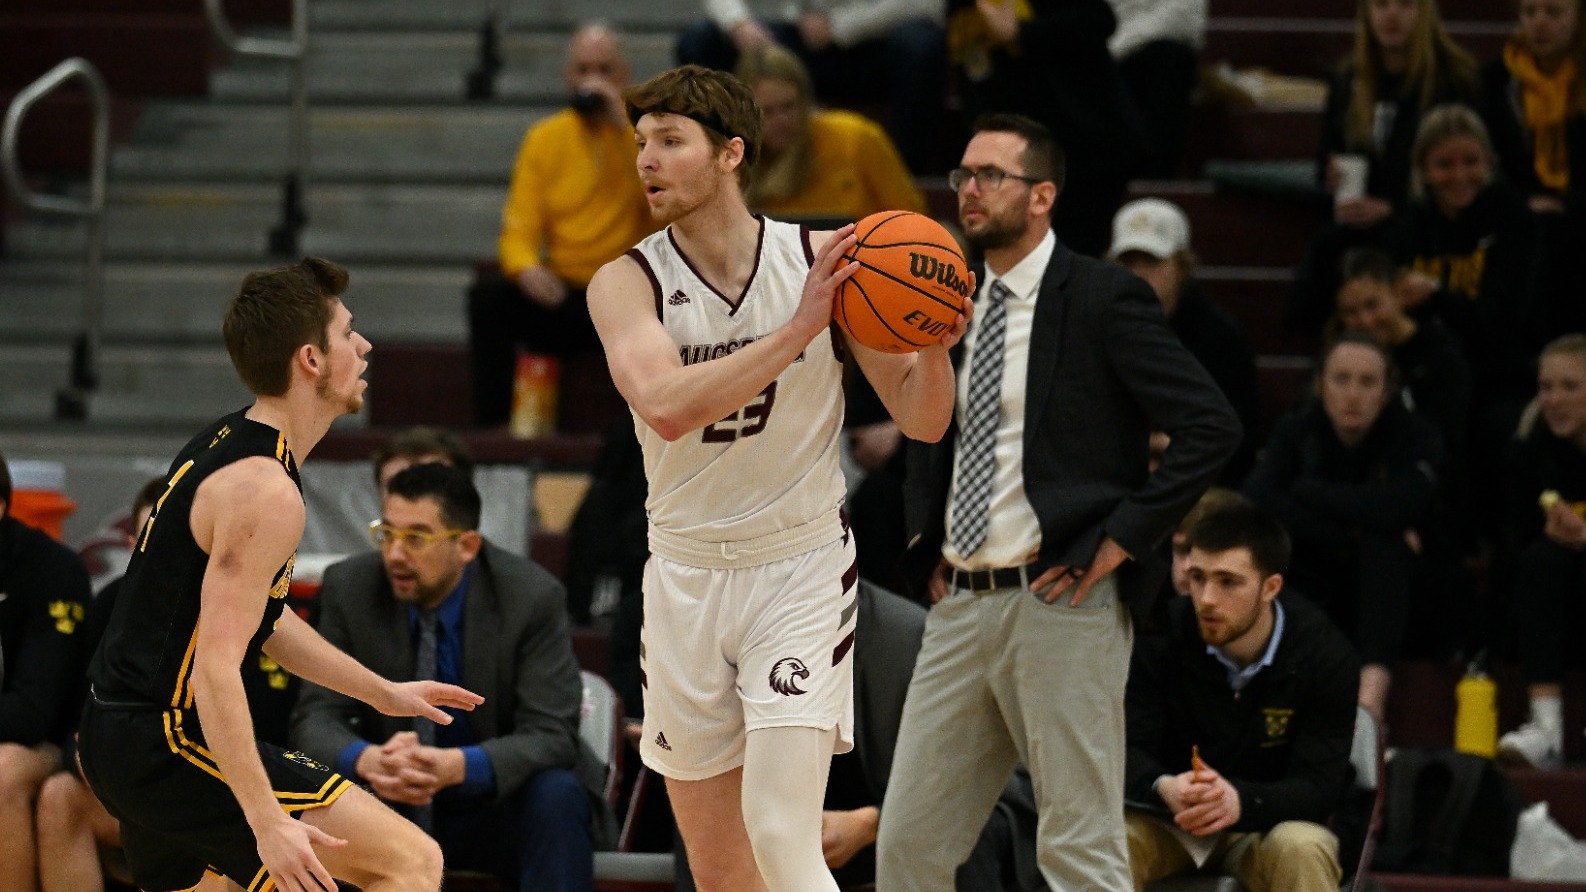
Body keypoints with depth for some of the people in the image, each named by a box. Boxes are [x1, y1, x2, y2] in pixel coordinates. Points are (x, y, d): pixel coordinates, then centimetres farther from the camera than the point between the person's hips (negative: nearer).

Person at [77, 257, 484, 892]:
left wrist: (383, 693, 26)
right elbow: (215, 671, -24)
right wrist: (268, 824, -27)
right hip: (172, 743, -11)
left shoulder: (225, 444, 12)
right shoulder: (264, 491, -19)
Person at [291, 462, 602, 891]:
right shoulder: (349, 588, -9)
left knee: (557, 796, -34)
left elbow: (551, 734, -21)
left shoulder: (533, 597, -16)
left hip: (501, 800, -2)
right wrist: (366, 760, -38)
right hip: (393, 799, 2)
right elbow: (316, 717, -12)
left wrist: (457, 766, -42)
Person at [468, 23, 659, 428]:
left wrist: (625, 126, -18)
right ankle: (490, 429, -21)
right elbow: (519, 232, 4)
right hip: (564, 300, 3)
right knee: (489, 295, -24)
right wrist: (526, 269, -20)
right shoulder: (545, 138, 8)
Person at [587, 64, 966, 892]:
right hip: (687, 577, 2)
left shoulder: (820, 261, -5)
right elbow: (666, 407, -25)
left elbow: (921, 421, -1)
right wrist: (798, 332, -32)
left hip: (802, 568, -2)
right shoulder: (626, 282, -6)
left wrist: (934, 348, -22)